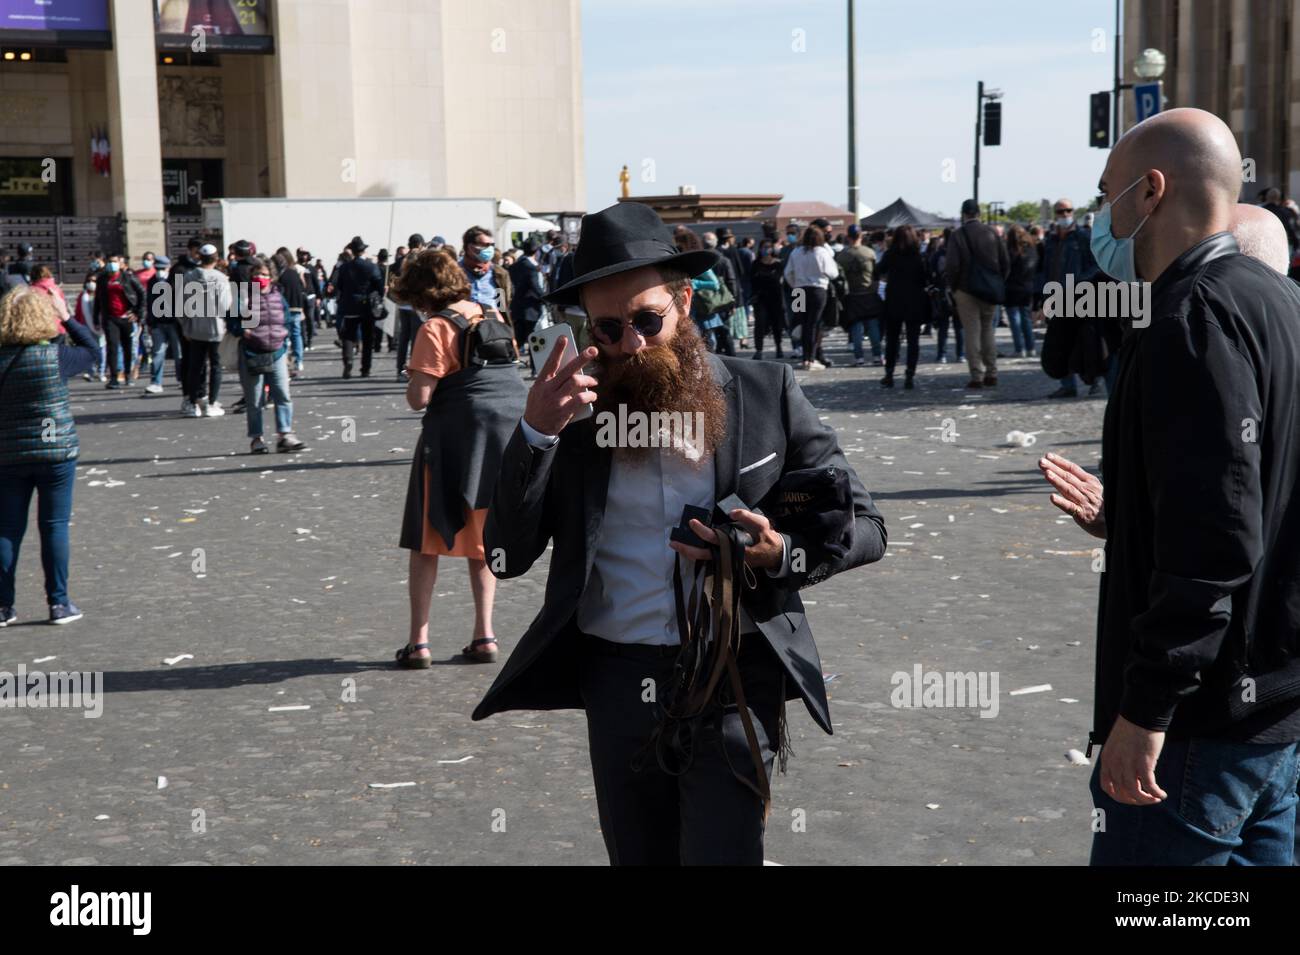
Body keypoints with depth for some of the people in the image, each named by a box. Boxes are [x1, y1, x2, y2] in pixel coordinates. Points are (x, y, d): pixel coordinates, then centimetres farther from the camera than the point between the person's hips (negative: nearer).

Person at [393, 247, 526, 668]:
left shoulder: (435, 328, -11)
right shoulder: (494, 316, 9)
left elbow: (419, 398, -16)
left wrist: (412, 383, 4)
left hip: (456, 434, -6)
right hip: (508, 434, 6)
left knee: (426, 541, 7)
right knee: (483, 538, 17)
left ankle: (418, 641, 6)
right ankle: (484, 635, 13)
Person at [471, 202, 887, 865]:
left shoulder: (766, 393, -2)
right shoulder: (575, 412, 2)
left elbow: (863, 528, 2)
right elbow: (507, 555, -3)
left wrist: (781, 554, -18)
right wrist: (534, 433, -17)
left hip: (734, 676, -2)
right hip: (617, 679, 3)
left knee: (719, 851, -10)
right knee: (638, 855, 16)